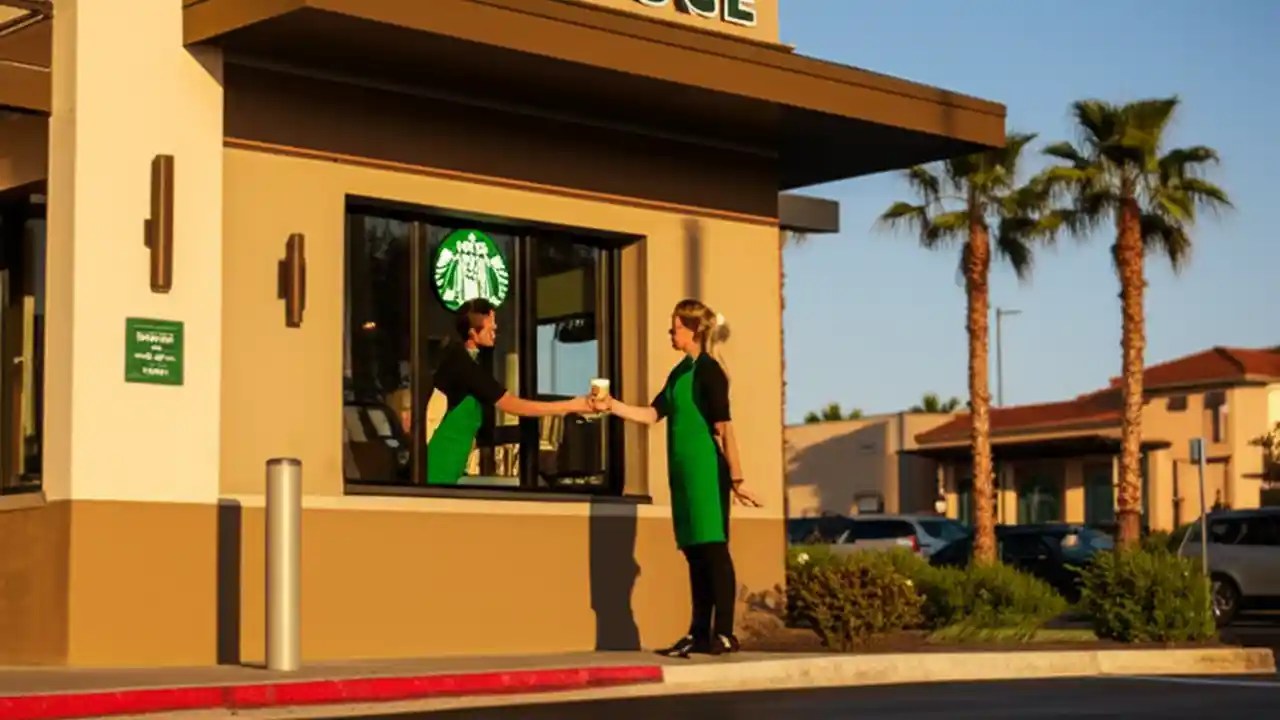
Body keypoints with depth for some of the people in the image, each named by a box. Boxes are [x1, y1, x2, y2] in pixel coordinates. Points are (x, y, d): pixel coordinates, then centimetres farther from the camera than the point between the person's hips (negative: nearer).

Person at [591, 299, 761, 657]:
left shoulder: (709, 371, -10)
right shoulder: (680, 372, 16)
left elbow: (725, 430, -13)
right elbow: (652, 414, 18)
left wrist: (736, 479, -15)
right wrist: (611, 406, 7)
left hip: (707, 472, -9)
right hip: (685, 473, 9)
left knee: (713, 549, -7)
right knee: (695, 552, 9)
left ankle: (724, 634, -5)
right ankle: (700, 633, 13)